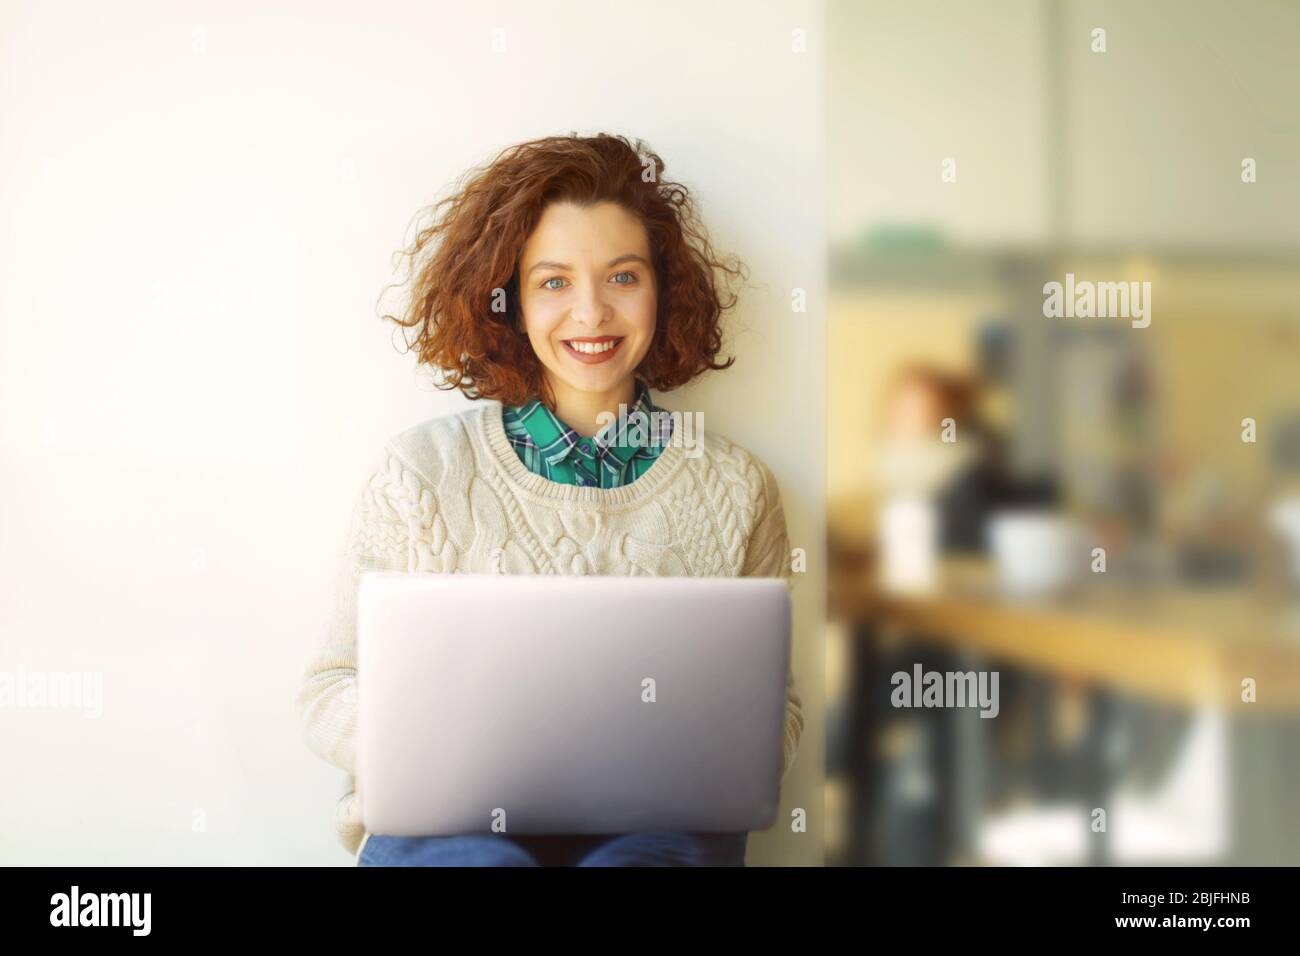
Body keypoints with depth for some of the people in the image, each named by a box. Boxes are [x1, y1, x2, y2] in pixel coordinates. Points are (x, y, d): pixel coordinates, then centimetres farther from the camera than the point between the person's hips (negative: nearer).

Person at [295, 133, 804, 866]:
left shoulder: (735, 489, 6)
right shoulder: (422, 470, 1)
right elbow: (331, 693, 4)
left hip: (653, 827, 1)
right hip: (450, 823, 0)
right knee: (477, 859, -35)